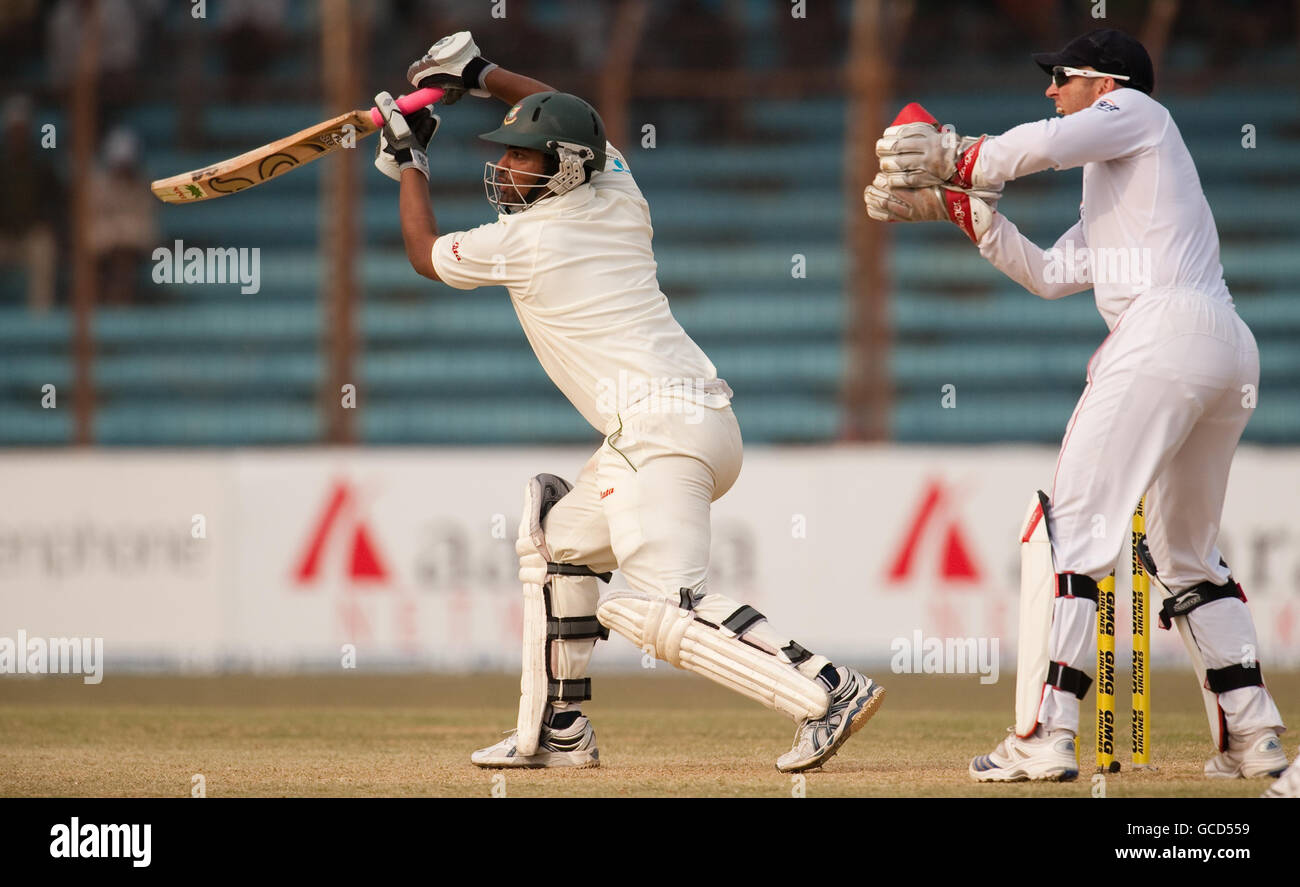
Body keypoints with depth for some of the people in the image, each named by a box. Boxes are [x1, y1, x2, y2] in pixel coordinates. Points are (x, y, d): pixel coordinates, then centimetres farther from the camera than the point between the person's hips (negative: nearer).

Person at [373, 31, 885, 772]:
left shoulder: (522, 240, -4)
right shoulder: (617, 198, 15)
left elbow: (425, 253, 17)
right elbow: (564, 116, 37)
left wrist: (410, 164, 29)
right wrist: (478, 75, 40)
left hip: (660, 431, -10)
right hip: (703, 424, 10)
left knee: (663, 604, -21)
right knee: (561, 543, 25)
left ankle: (828, 689, -33)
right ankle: (557, 732, 27)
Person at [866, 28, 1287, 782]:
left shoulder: (1136, 112, 9)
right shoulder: (1112, 194, 33)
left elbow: (1048, 144, -10)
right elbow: (1050, 276, 28)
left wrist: (952, 159, 5)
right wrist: (957, 207, 26)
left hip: (1161, 331, -10)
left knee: (1072, 529, -12)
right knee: (1188, 556, 19)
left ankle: (1045, 738, -19)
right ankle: (1252, 735, 13)